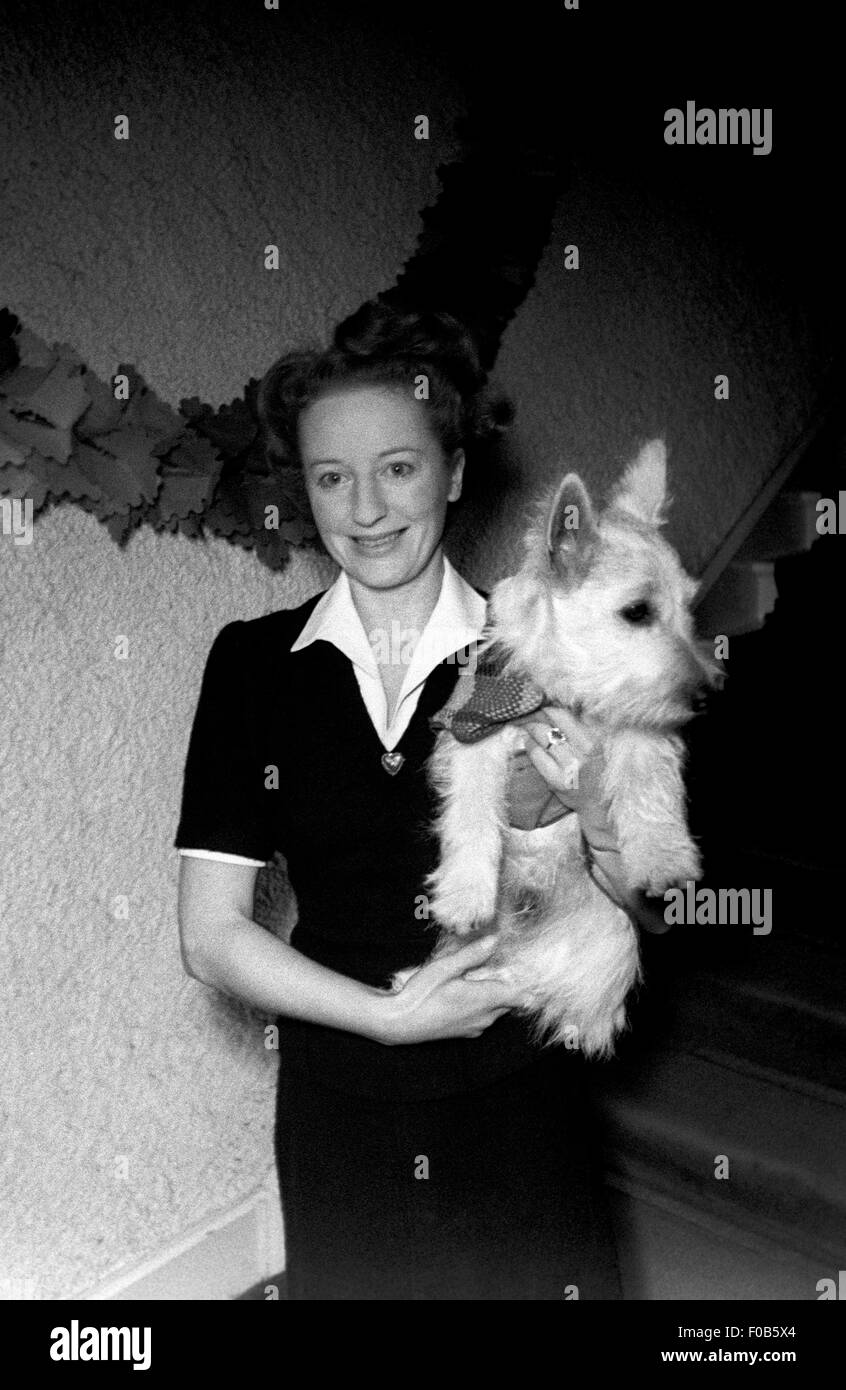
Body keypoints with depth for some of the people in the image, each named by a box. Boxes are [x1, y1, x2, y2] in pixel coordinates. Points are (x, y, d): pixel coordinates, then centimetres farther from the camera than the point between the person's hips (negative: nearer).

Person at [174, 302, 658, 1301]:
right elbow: (211, 937, -7)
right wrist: (390, 1014, -16)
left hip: (522, 1115, 0)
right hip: (336, 1121, 1)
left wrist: (579, 809, -21)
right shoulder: (254, 664, -6)